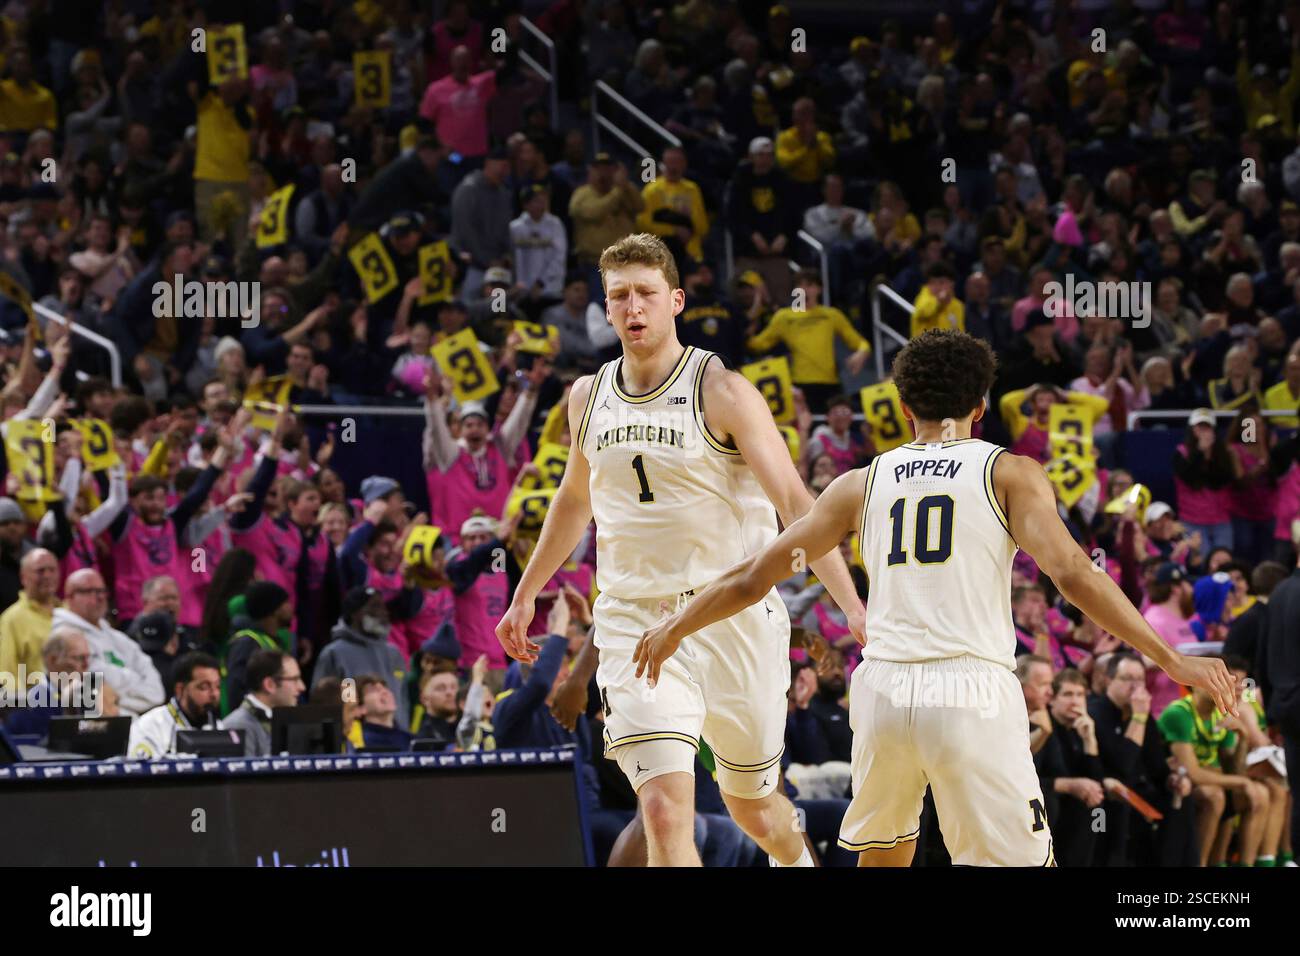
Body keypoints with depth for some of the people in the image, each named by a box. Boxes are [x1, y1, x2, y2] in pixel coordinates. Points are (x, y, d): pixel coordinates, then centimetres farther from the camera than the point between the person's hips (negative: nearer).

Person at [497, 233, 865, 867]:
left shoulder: (721, 392, -9)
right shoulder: (588, 397, 7)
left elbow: (795, 504, -15)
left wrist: (853, 607, -25)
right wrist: (525, 595, 30)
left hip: (731, 617, -2)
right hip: (633, 622, 2)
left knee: (753, 807, 15)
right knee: (666, 812, -16)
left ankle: (796, 861, 50)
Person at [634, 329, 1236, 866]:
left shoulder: (863, 484, 14)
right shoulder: (1010, 474, 5)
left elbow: (752, 578, 16)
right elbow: (1072, 576, -9)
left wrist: (673, 629, 32)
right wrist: (1171, 660, -9)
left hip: (882, 688, 4)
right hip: (972, 692, -4)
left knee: (882, 853, 25)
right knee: (1022, 863, -2)